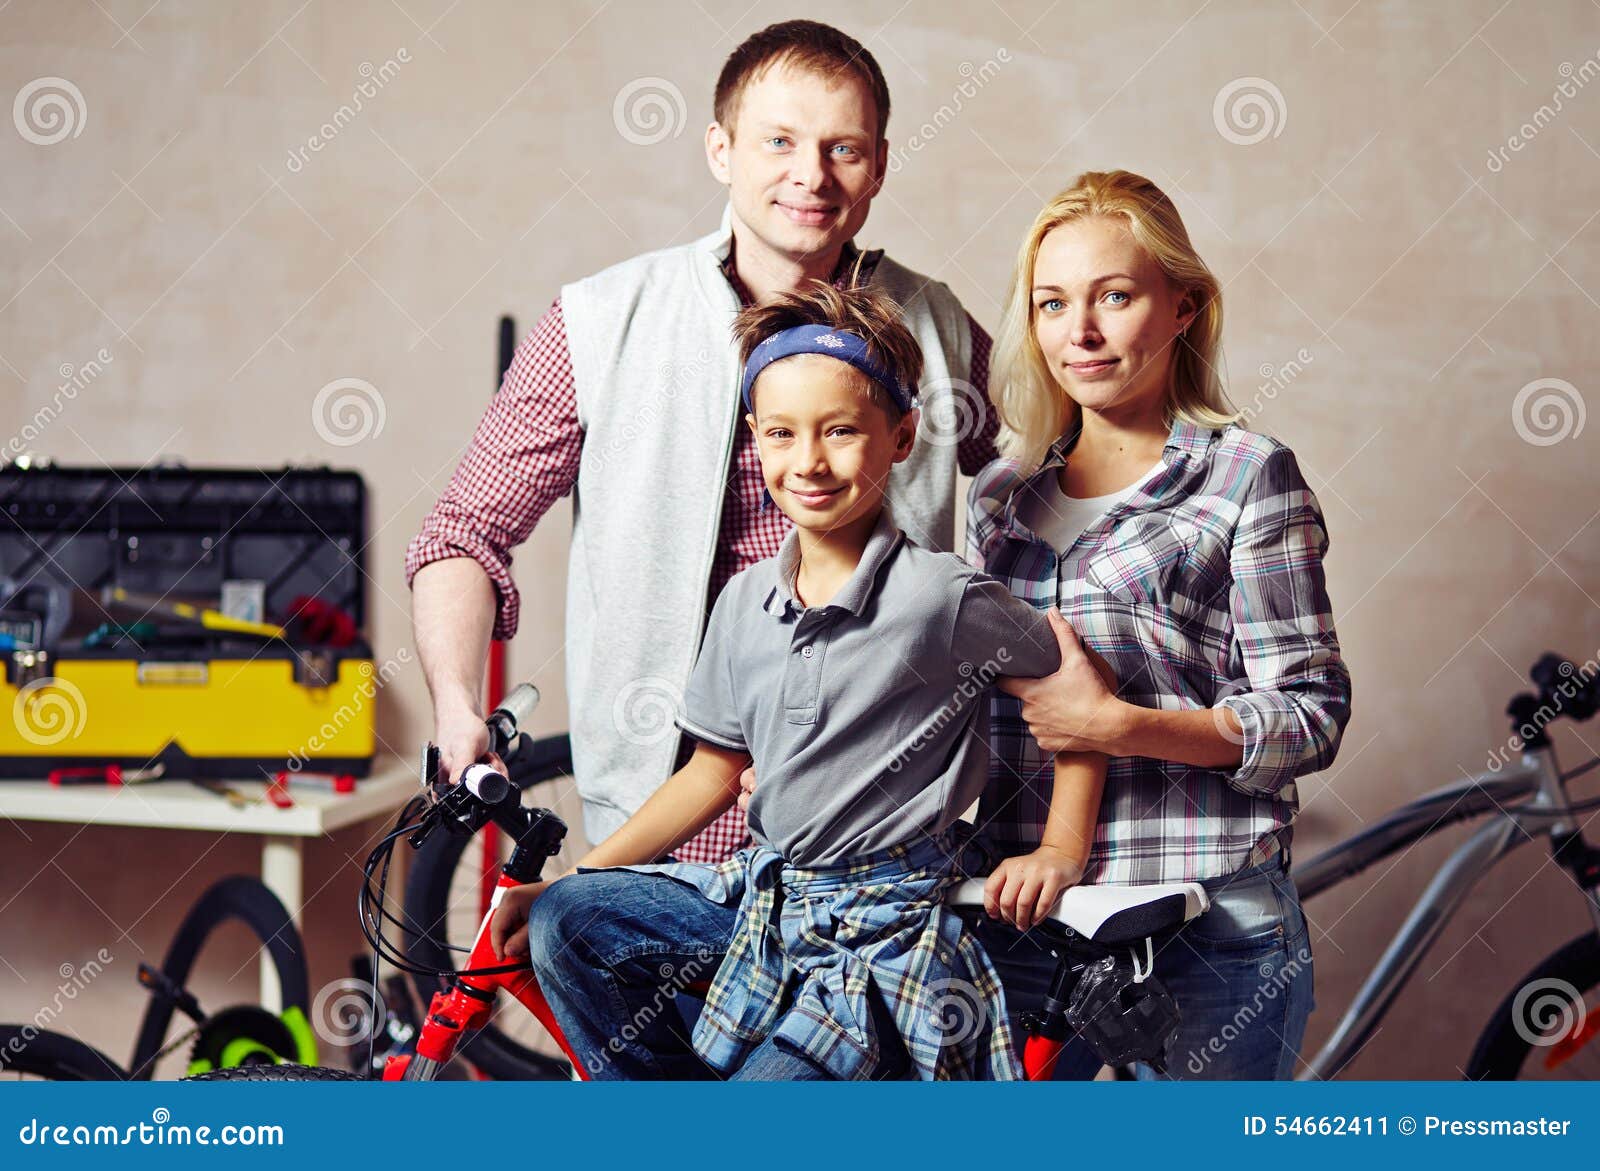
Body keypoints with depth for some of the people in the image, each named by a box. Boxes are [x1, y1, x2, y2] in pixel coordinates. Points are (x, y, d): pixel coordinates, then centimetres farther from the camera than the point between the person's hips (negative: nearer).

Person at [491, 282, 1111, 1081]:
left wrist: (1061, 852, -4)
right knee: (564, 922, -6)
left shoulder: (944, 598, -16)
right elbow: (714, 770, 10)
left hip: (888, 930, -6)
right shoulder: (745, 601, 3)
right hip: (768, 892, 6)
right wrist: (565, 881, 7)